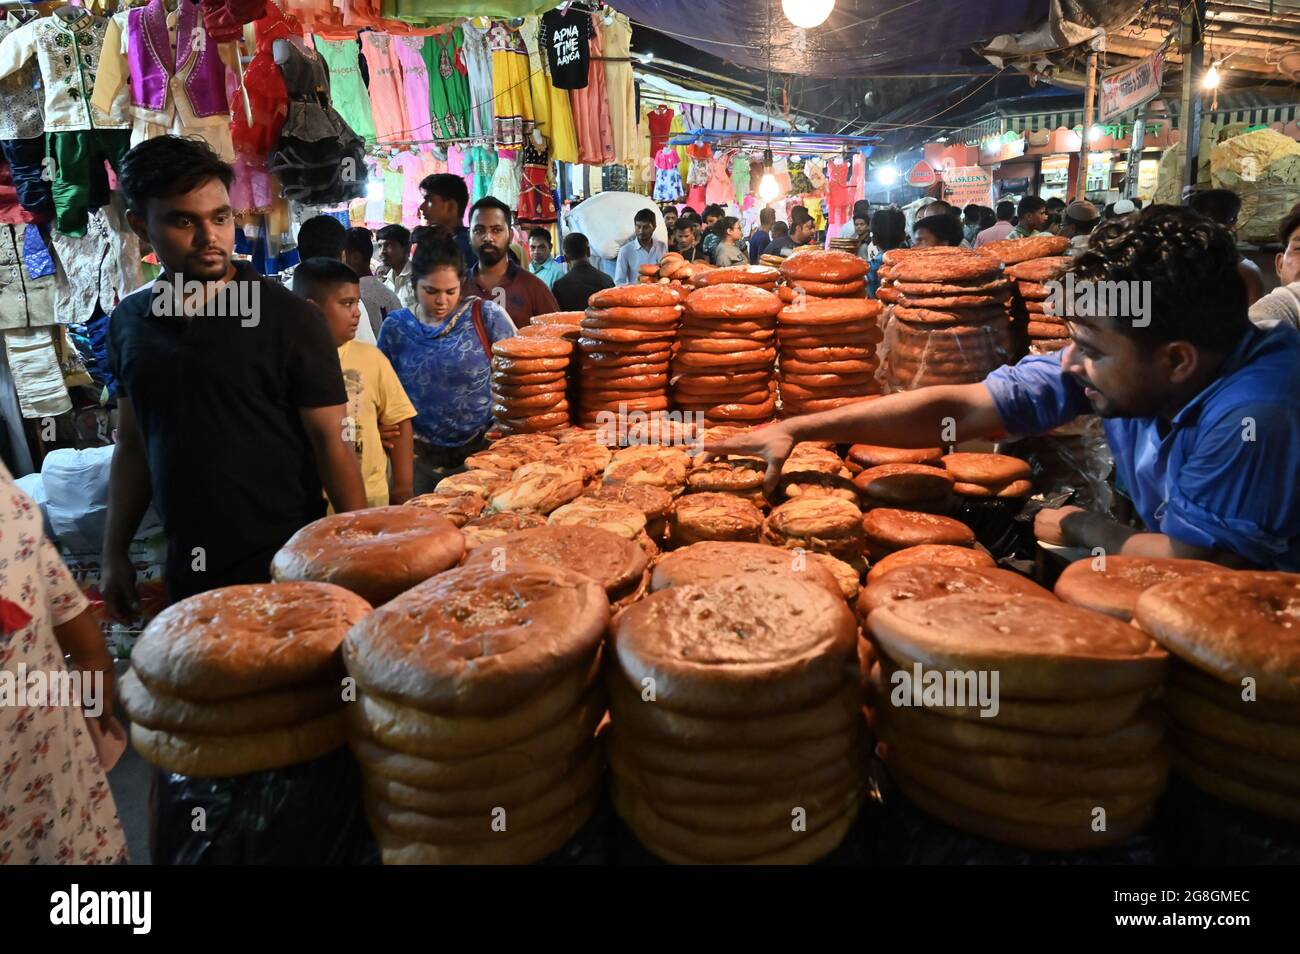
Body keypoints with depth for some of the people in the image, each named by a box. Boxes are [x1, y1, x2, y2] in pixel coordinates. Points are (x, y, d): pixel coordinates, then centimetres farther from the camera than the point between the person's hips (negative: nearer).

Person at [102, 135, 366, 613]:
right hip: (187, 572, 5)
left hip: (288, 566, -4)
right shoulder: (128, 322, 3)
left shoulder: (289, 319, -12)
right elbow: (132, 444, 12)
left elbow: (330, 442, -11)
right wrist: (114, 554, 11)